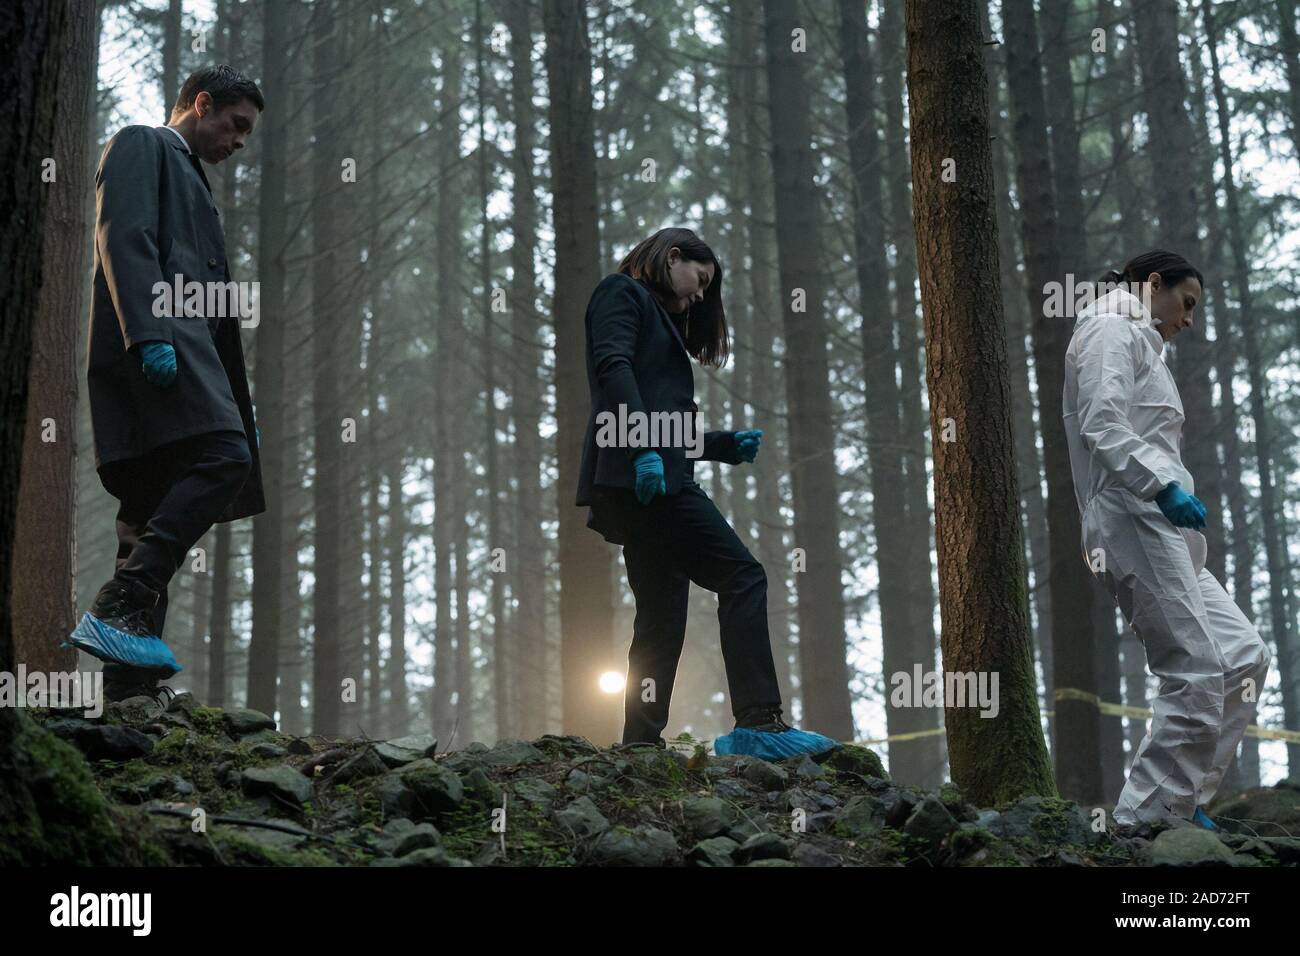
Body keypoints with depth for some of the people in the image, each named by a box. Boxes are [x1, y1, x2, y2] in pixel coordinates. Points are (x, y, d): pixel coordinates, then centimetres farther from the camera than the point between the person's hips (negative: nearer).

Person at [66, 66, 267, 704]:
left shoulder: (188, 179, 36)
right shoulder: (141, 145, 9)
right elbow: (124, 237, -9)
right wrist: (149, 334, -23)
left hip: (178, 342, 9)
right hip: (153, 337, -9)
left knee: (155, 512, 1)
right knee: (224, 456, -26)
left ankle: (129, 689, -2)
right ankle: (117, 608, -31)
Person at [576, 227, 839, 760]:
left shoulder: (660, 321, 32)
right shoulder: (622, 294, 6)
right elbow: (612, 367, -14)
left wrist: (728, 445, 16)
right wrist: (644, 446, -26)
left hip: (648, 482, 10)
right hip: (643, 476, -10)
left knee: (662, 617, 5)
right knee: (743, 578, -15)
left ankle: (641, 745, 3)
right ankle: (758, 722, -22)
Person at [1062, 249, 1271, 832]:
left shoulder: (1139, 345, 30)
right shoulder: (1111, 331, 0)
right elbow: (1102, 425, -17)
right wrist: (1162, 485, -27)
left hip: (1165, 532, 10)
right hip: (1134, 519, -10)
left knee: (1245, 657, 5)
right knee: (1196, 674, -15)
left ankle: (1182, 798, 6)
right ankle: (1143, 820, -10)